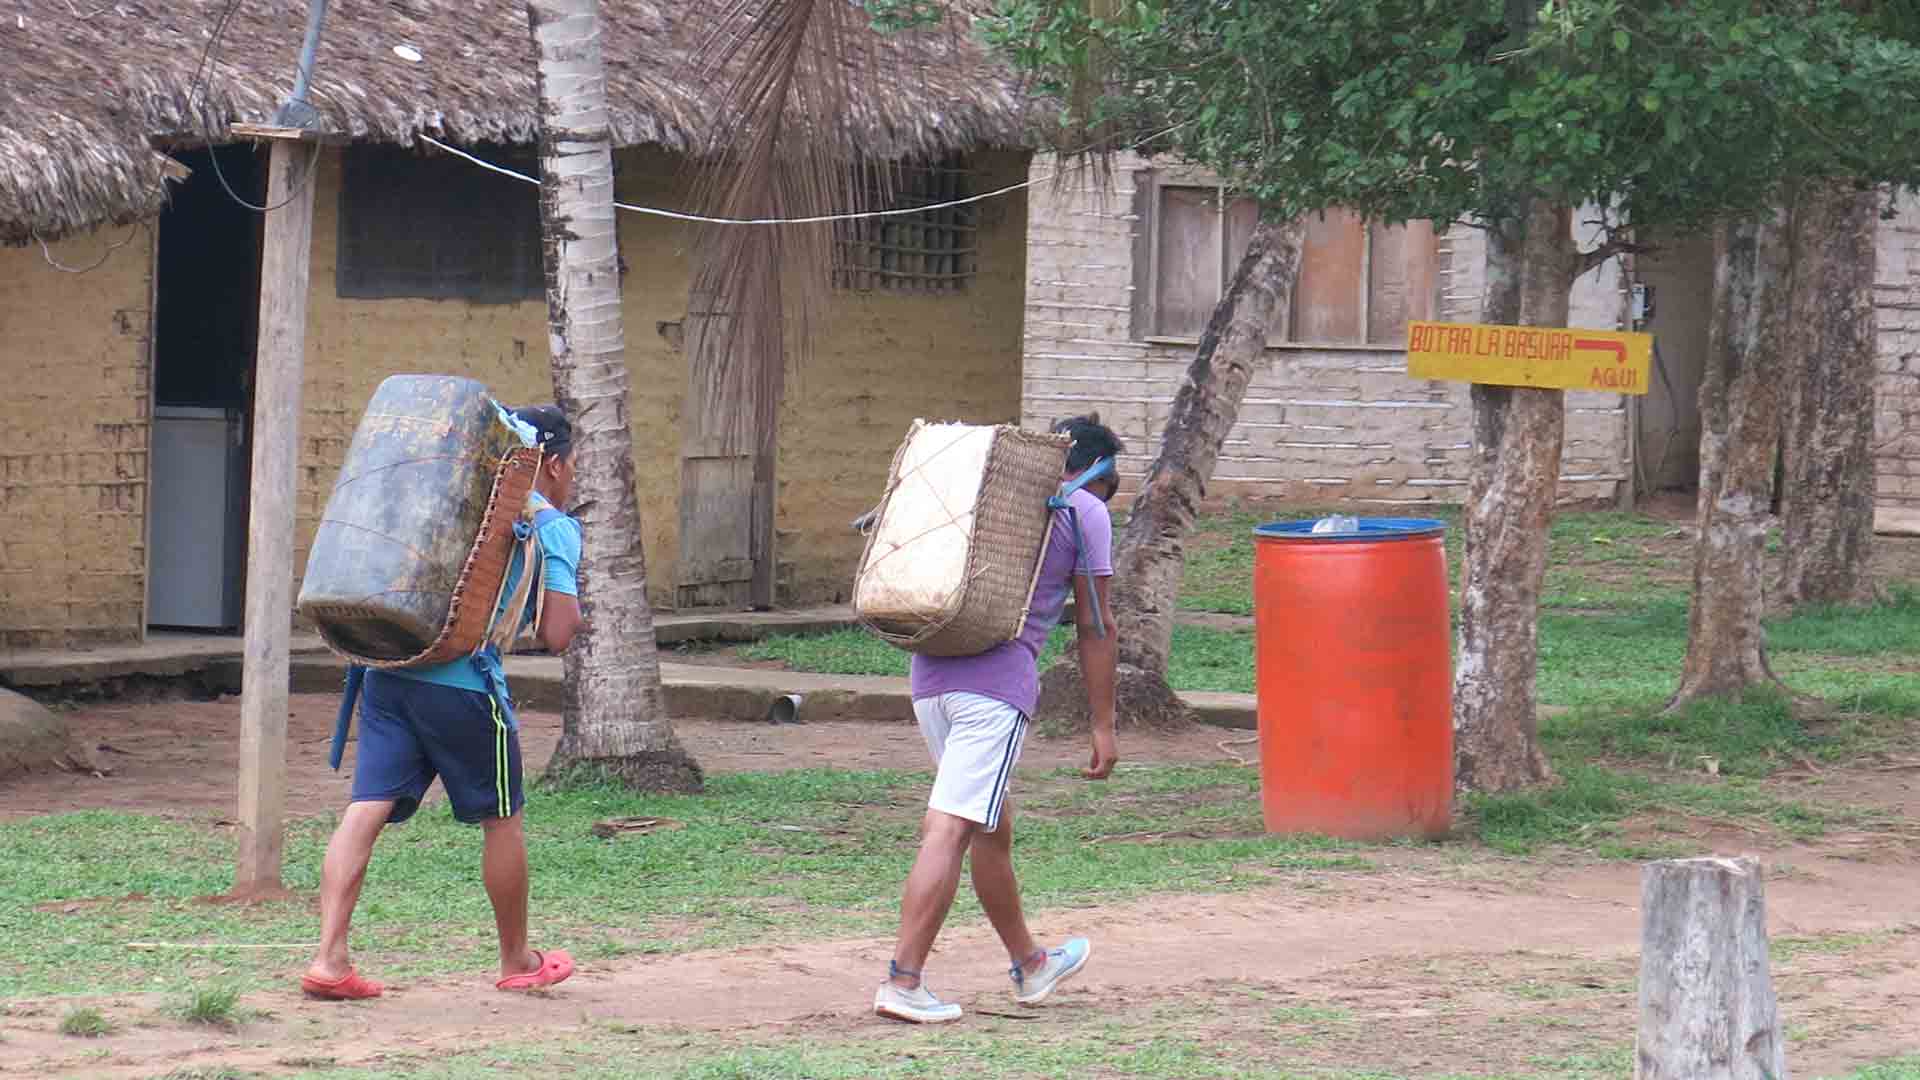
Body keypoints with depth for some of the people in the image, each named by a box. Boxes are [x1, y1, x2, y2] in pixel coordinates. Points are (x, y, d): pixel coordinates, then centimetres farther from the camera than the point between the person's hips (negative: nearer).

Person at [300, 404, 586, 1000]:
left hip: (389, 669, 5)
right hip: (463, 682, -5)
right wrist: (570, 600, 16)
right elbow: (557, 634, -1)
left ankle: (329, 958, -12)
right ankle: (517, 961, 27)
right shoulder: (552, 526, 5)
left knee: (366, 811, -1)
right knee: (500, 818, 13)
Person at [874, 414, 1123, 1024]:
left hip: (931, 675, 7)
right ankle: (902, 981, -15)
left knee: (992, 828, 19)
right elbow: (1094, 625, 3)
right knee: (950, 830, -10)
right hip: (997, 681, -7)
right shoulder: (1085, 510, 5)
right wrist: (1103, 725, 4)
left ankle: (1029, 965, 33)